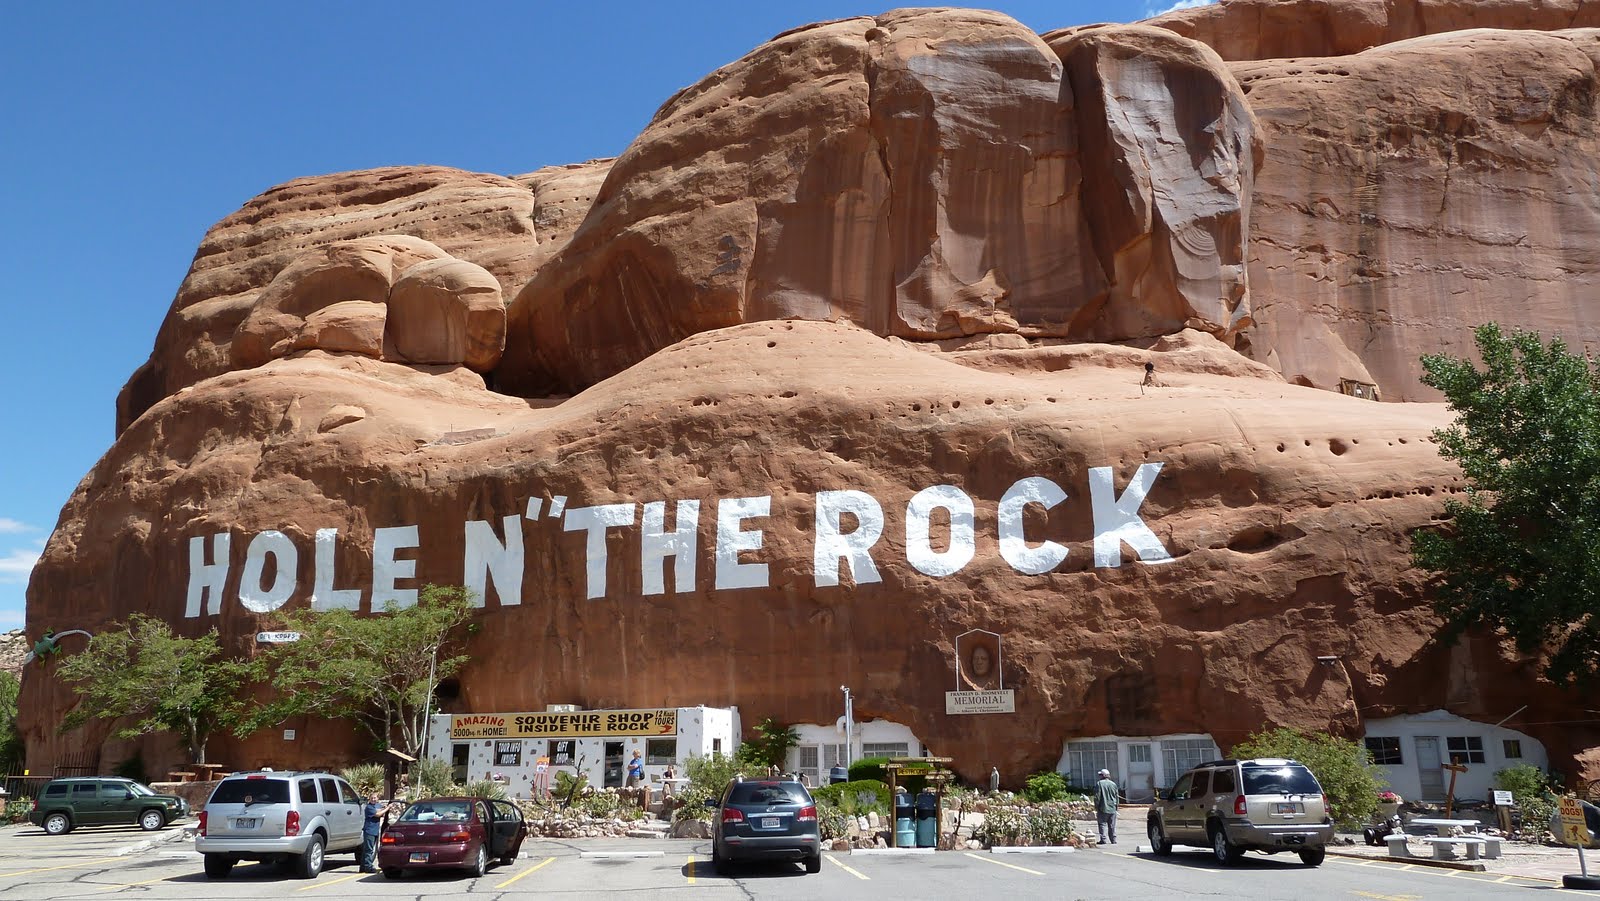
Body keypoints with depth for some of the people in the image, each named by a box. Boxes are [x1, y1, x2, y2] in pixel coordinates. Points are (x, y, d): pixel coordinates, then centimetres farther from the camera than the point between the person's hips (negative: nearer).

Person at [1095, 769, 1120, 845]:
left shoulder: (1099, 784, -8)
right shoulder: (1113, 784, 6)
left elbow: (1097, 797, -8)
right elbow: (1116, 797, 12)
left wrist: (1096, 807, 0)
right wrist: (1116, 807, 20)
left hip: (1103, 808, -4)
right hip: (1112, 809, 4)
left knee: (1103, 824, 0)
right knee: (1112, 825, 11)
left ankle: (1104, 839, -8)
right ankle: (1113, 840, 14)